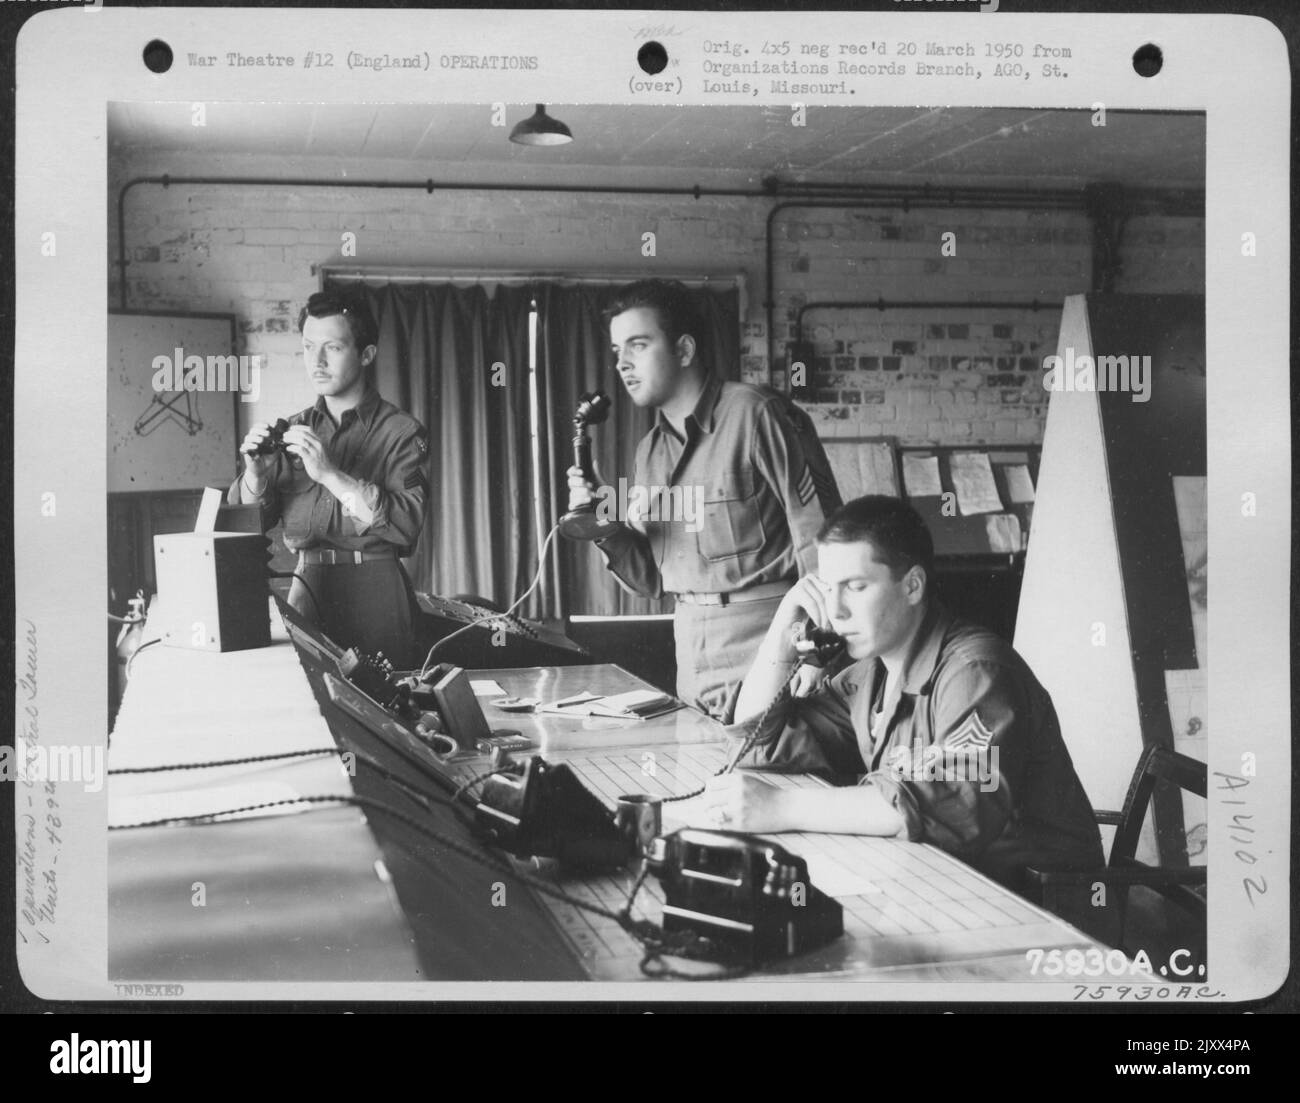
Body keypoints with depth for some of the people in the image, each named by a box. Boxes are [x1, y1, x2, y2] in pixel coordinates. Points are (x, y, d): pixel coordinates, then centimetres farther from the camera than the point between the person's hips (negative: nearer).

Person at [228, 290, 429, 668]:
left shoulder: (401, 432, -3)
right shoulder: (294, 430, 11)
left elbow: (407, 523, -17)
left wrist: (330, 474, -22)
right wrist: (255, 472, -11)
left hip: (374, 592, -3)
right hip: (305, 588, 4)